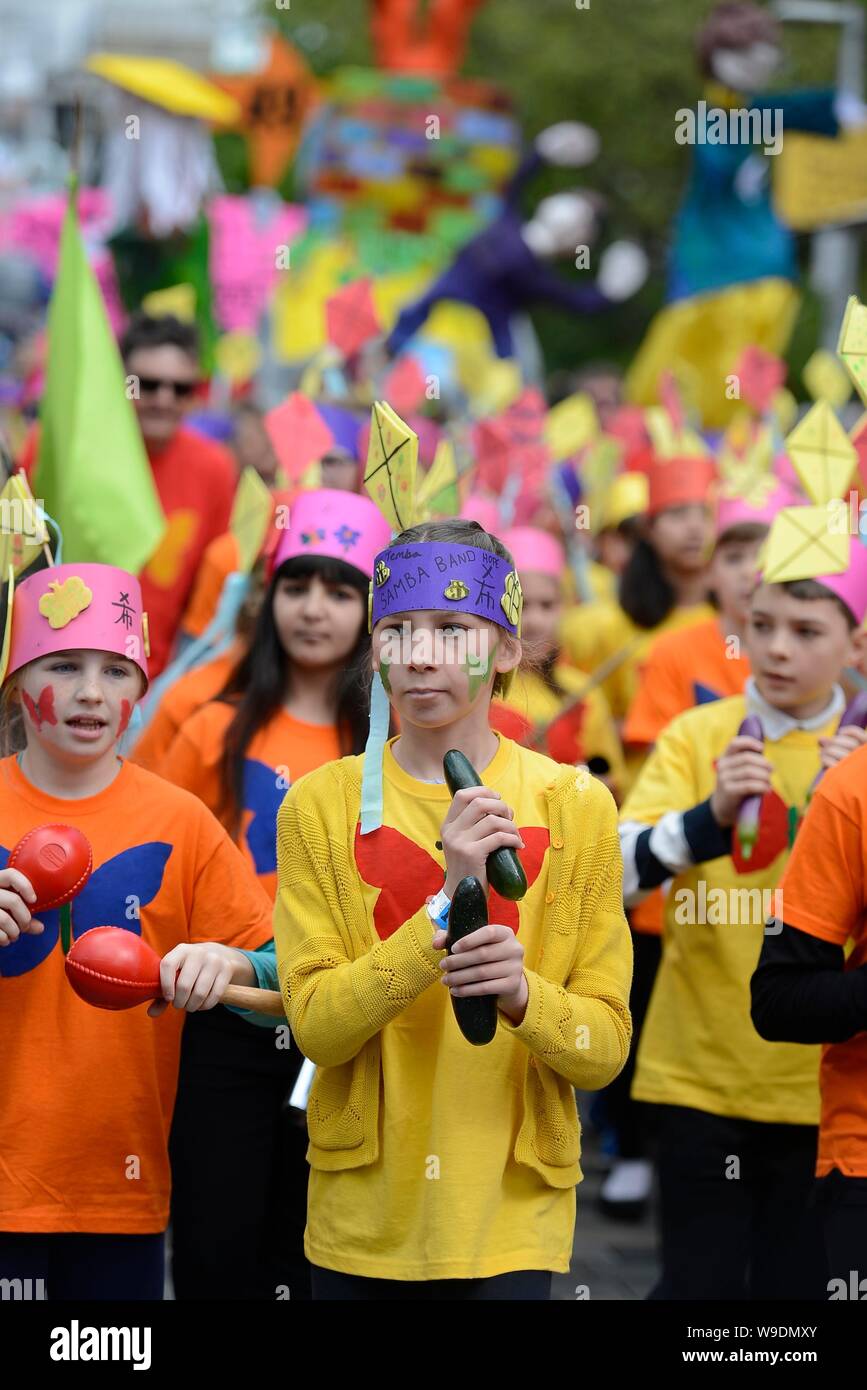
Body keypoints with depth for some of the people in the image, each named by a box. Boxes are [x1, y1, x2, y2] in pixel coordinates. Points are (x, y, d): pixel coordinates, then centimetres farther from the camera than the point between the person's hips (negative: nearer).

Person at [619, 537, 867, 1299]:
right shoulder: (697, 736, -1)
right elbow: (616, 873, -14)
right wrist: (713, 816, -30)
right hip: (700, 1072, -1)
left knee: (797, 1281, 6)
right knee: (703, 1281, 0)